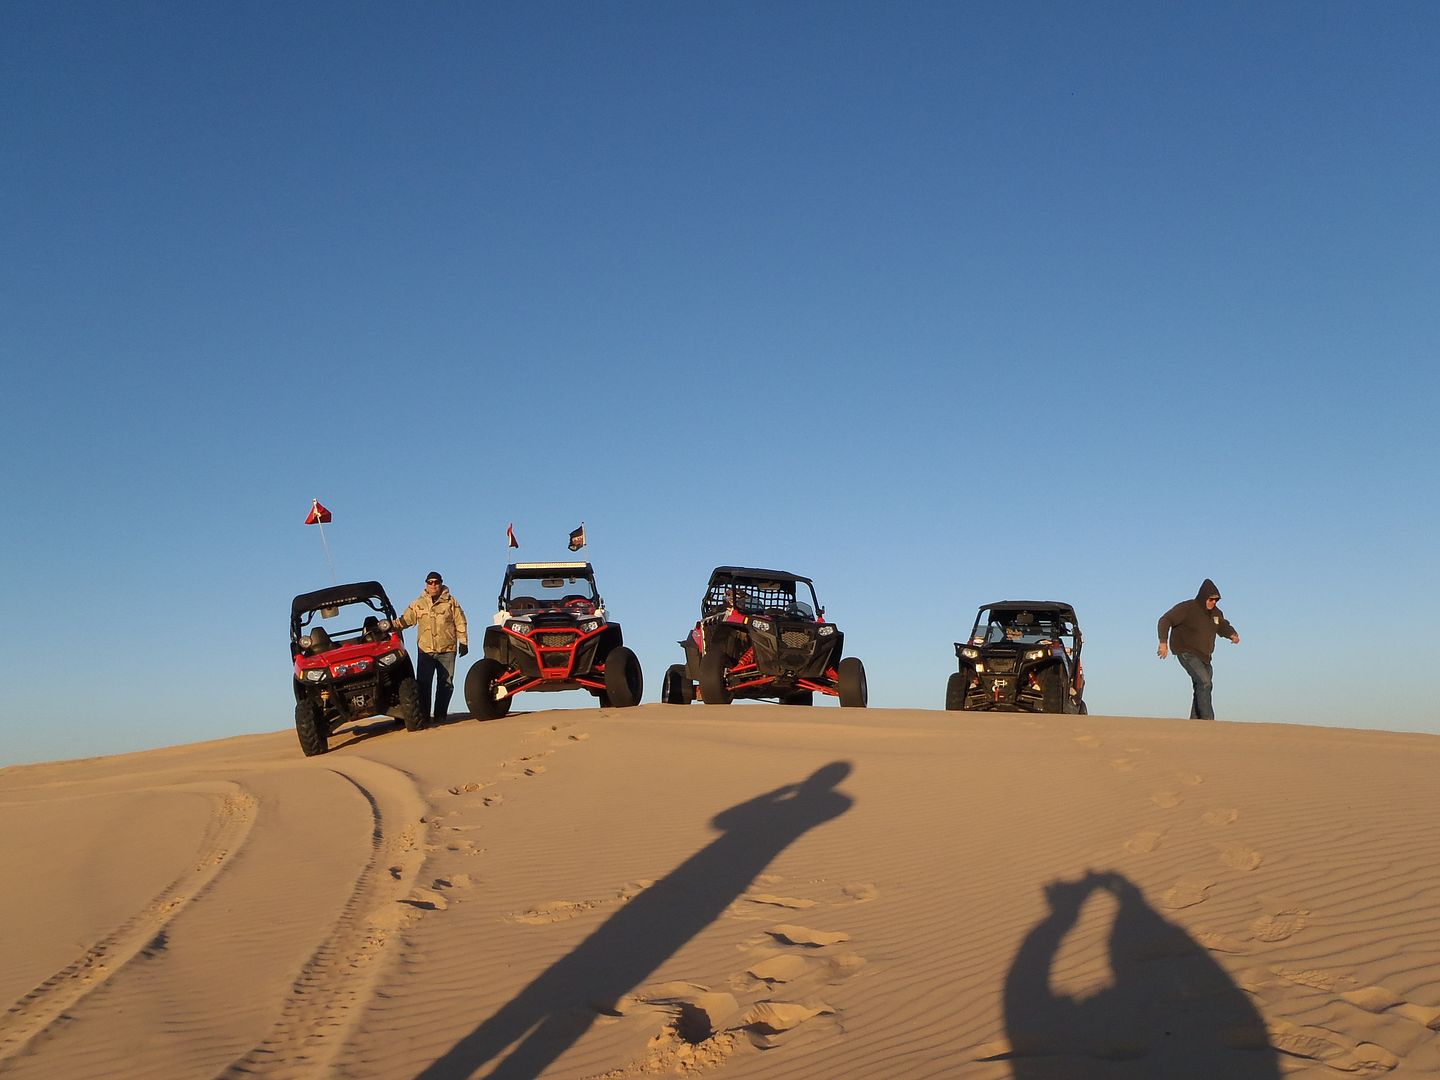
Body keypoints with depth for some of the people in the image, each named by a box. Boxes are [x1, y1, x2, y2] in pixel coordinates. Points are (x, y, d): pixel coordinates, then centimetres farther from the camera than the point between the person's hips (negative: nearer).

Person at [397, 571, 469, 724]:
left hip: (447, 650, 0)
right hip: (426, 650, 0)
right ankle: (423, 715, 4)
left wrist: (463, 642, 1)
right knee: (423, 684, -4)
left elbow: (460, 624, 6)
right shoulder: (418, 604, 9)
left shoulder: (451, 602, 6)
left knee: (446, 684, 2)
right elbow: (405, 620, 8)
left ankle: (441, 714, 11)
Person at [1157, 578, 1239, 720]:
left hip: (1204, 656, 8)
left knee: (1202, 687, 10)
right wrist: (1163, 642, -28)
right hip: (1187, 653, -8)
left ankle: (1195, 721, 19)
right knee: (1204, 683, -22)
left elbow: (1224, 626, 26)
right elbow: (1165, 620, -16)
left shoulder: (1216, 613, 9)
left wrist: (1233, 635, 2)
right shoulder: (1187, 608, -13)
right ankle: (1207, 719, -23)